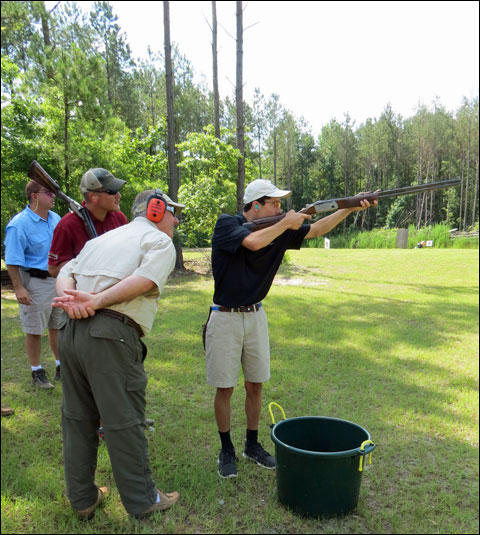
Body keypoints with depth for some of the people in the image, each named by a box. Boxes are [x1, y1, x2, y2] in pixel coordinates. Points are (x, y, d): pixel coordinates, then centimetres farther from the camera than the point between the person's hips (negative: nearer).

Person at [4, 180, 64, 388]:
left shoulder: (56, 218, 5)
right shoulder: (19, 224, -15)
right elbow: (13, 261, -15)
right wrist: (18, 288, -19)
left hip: (59, 280, 7)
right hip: (35, 283, -6)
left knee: (59, 327, 15)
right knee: (34, 331, 6)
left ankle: (61, 367, 30)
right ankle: (37, 373, 20)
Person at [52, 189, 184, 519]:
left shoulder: (101, 239, 26)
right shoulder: (160, 241, 4)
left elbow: (66, 272, 14)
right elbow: (145, 280, -15)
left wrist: (72, 300, -4)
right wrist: (96, 301, -14)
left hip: (72, 331, 8)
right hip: (112, 334, -7)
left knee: (78, 418, 17)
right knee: (124, 421, 4)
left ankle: (82, 499, 31)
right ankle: (142, 501, 20)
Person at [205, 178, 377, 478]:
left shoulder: (278, 229, 2)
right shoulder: (226, 224, -14)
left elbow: (316, 230, 5)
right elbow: (254, 242, -33)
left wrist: (351, 207, -6)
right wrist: (286, 223, -18)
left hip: (256, 316, 5)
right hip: (225, 319, -5)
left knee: (256, 384, 12)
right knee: (225, 388, 4)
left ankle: (252, 445, 30)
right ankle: (227, 449, 24)